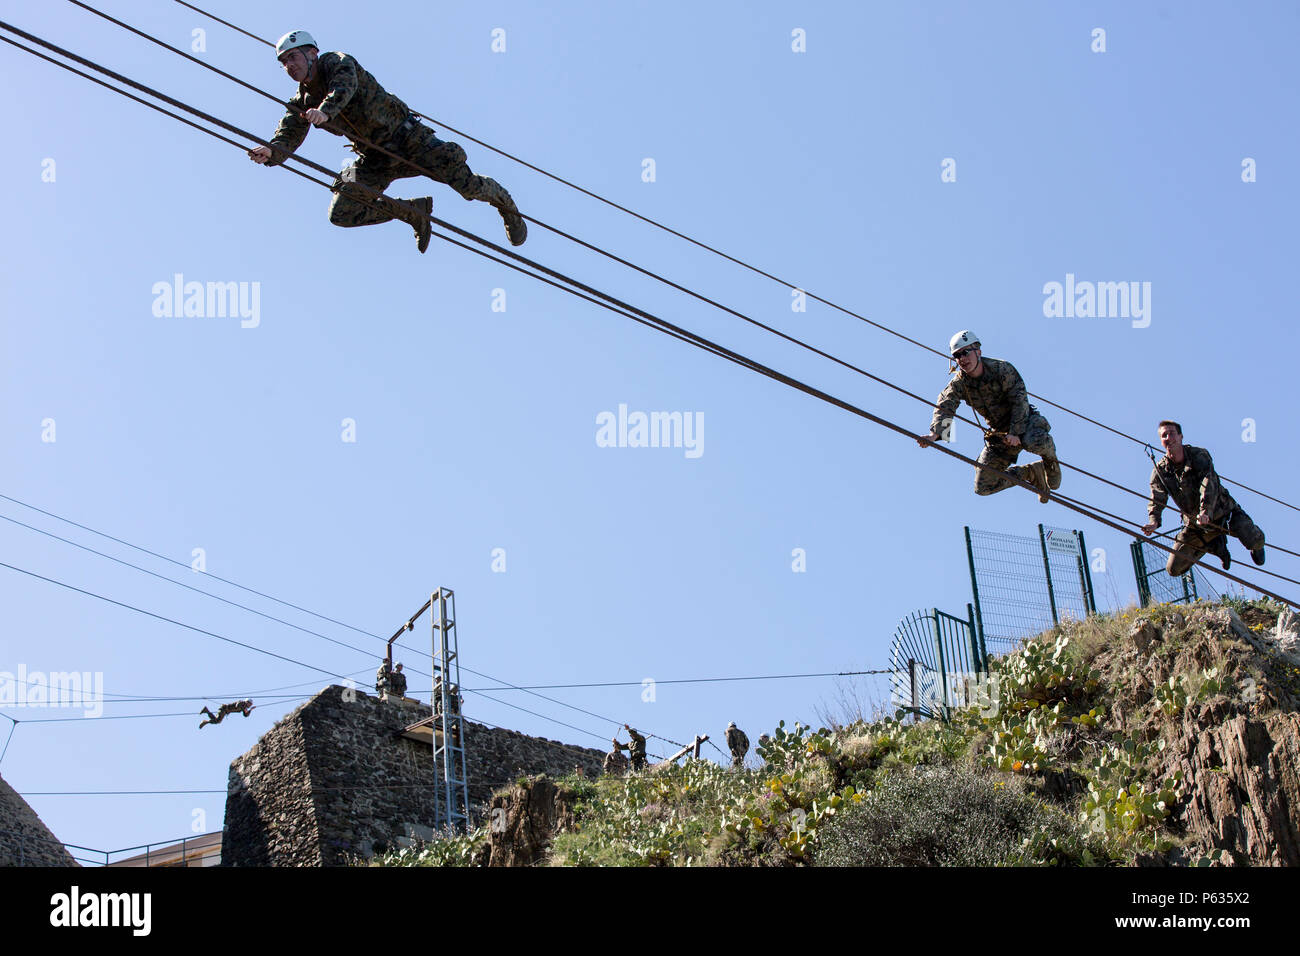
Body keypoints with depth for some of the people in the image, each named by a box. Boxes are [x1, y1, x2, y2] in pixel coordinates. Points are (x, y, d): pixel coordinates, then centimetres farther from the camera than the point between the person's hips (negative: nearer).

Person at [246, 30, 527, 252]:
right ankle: (414, 211, 9)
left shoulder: (336, 63, -10)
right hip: (374, 159, 6)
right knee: (341, 214, -9)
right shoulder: (301, 104, 6)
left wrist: (325, 111, -54)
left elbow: (345, 86, -33)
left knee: (466, 184, -18)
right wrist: (270, 153, -31)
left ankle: (505, 203, 18)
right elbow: (287, 139, -6)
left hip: (404, 136, -6)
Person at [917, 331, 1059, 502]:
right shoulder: (959, 383, -9)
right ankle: (1032, 472, 18)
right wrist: (934, 434, -42)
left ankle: (1050, 459, -2)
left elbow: (1019, 402, -19)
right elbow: (944, 407, -23)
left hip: (1024, 422, -4)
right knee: (983, 487, -3)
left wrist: (1015, 433, -30)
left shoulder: (1003, 369, -18)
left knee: (1035, 441, -42)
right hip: (998, 434, 5)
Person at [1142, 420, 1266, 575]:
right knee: (1174, 569, -2)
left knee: (1254, 541, -25)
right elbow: (1157, 499, -18)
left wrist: (1205, 512, -49)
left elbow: (1209, 484, -31)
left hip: (1220, 511, -3)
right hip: (1194, 524, 3)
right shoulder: (1160, 470, -7)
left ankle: (1256, 546, 19)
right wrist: (1153, 521, -40)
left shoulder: (1199, 455, -16)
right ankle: (1216, 544, 22)